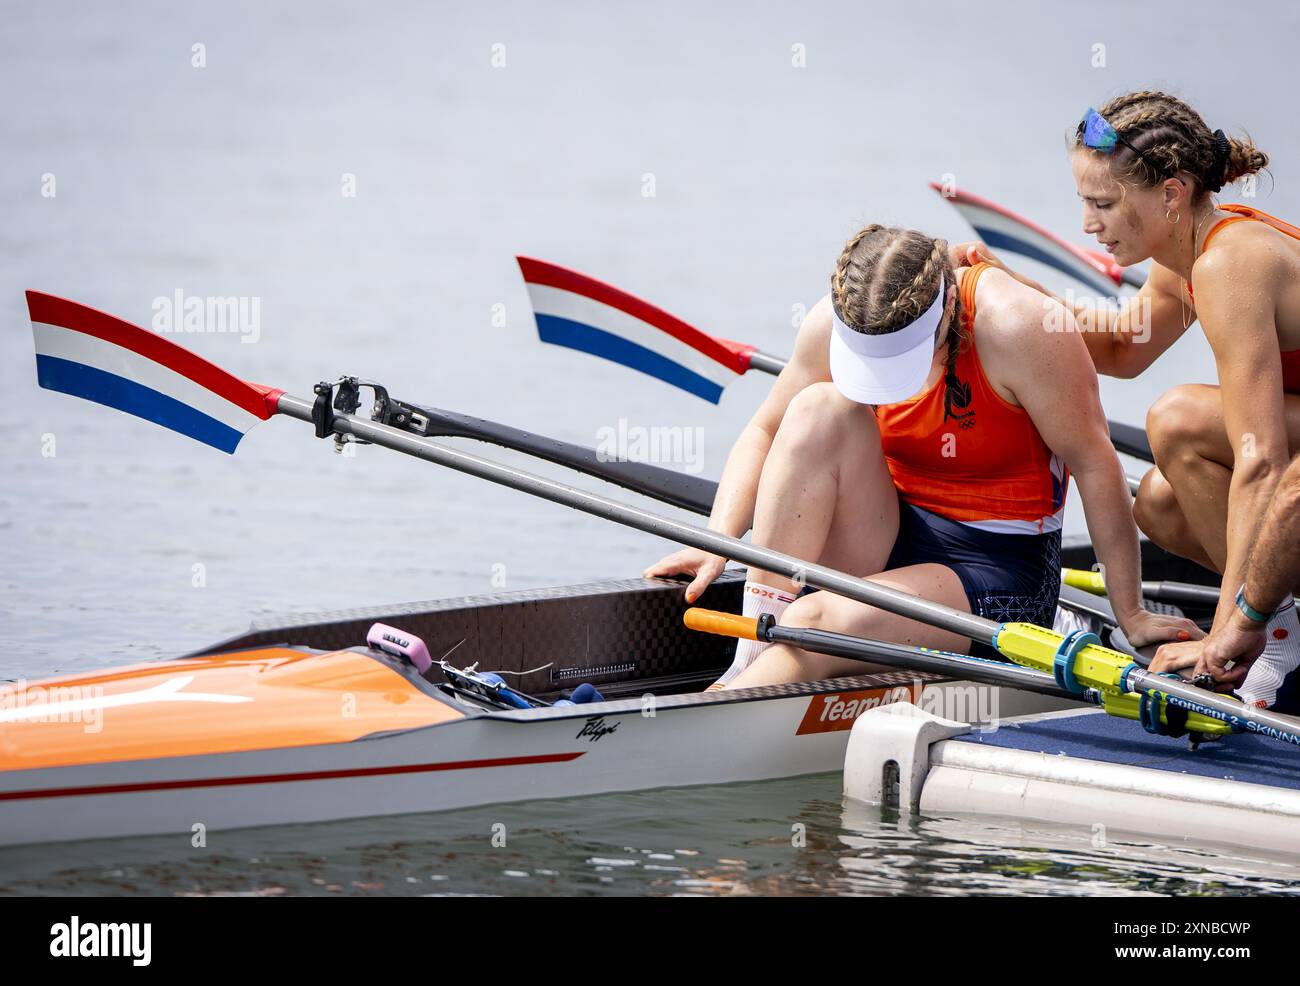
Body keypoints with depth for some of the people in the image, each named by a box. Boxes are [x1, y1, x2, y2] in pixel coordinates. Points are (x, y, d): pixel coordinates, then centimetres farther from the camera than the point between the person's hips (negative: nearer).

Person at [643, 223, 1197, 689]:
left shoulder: (1014, 326, -25)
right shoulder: (832, 325, -11)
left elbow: (1094, 465, -17)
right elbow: (765, 432, 3)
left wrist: (1131, 616, -13)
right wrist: (718, 542, -12)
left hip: (995, 568, -5)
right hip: (886, 540, 5)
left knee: (815, 626, -30)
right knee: (819, 409, -22)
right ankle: (751, 655, -23)